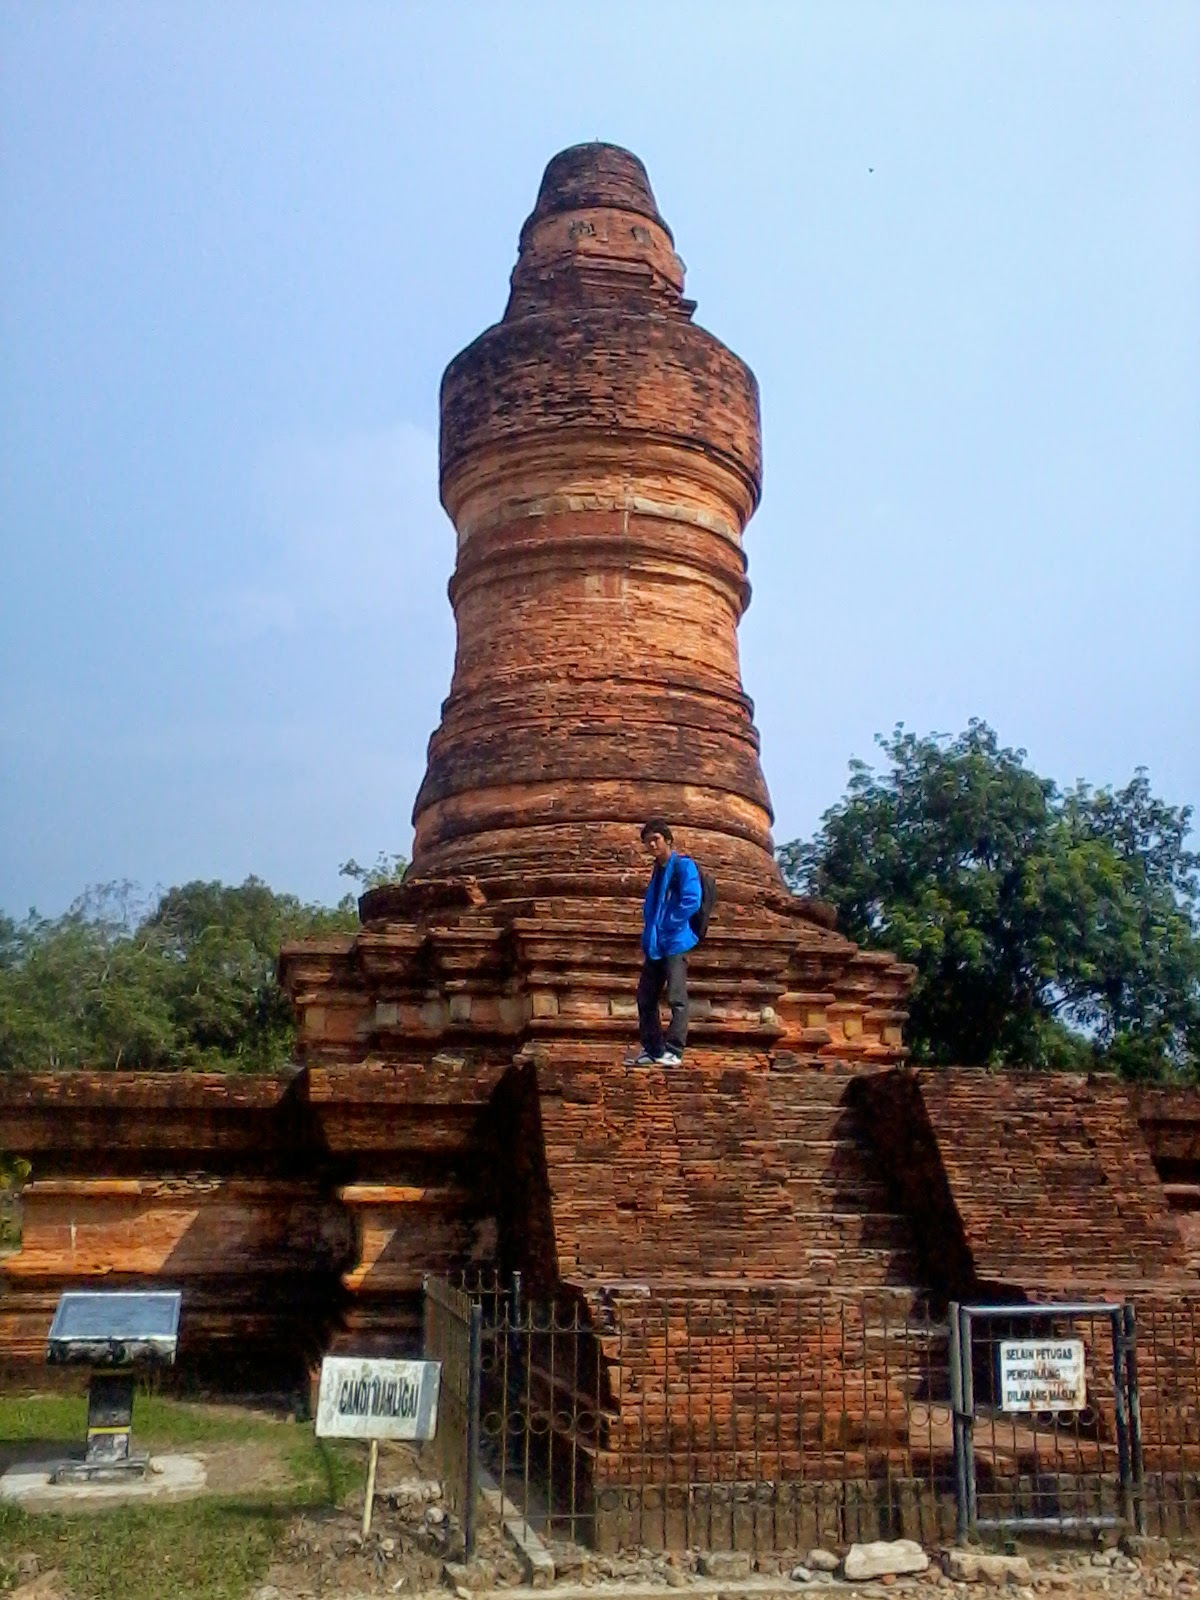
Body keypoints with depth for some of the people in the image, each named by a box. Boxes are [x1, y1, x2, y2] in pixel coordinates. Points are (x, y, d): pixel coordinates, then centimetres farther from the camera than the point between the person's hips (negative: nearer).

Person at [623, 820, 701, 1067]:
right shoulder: (657, 871, 20)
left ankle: (673, 1051, -8)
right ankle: (652, 1049, 16)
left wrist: (667, 926, -13)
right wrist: (649, 931, 9)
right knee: (645, 998, 9)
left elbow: (691, 901, -16)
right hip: (654, 944, 9)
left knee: (676, 998, -9)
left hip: (675, 942, -9)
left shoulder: (683, 865, -6)